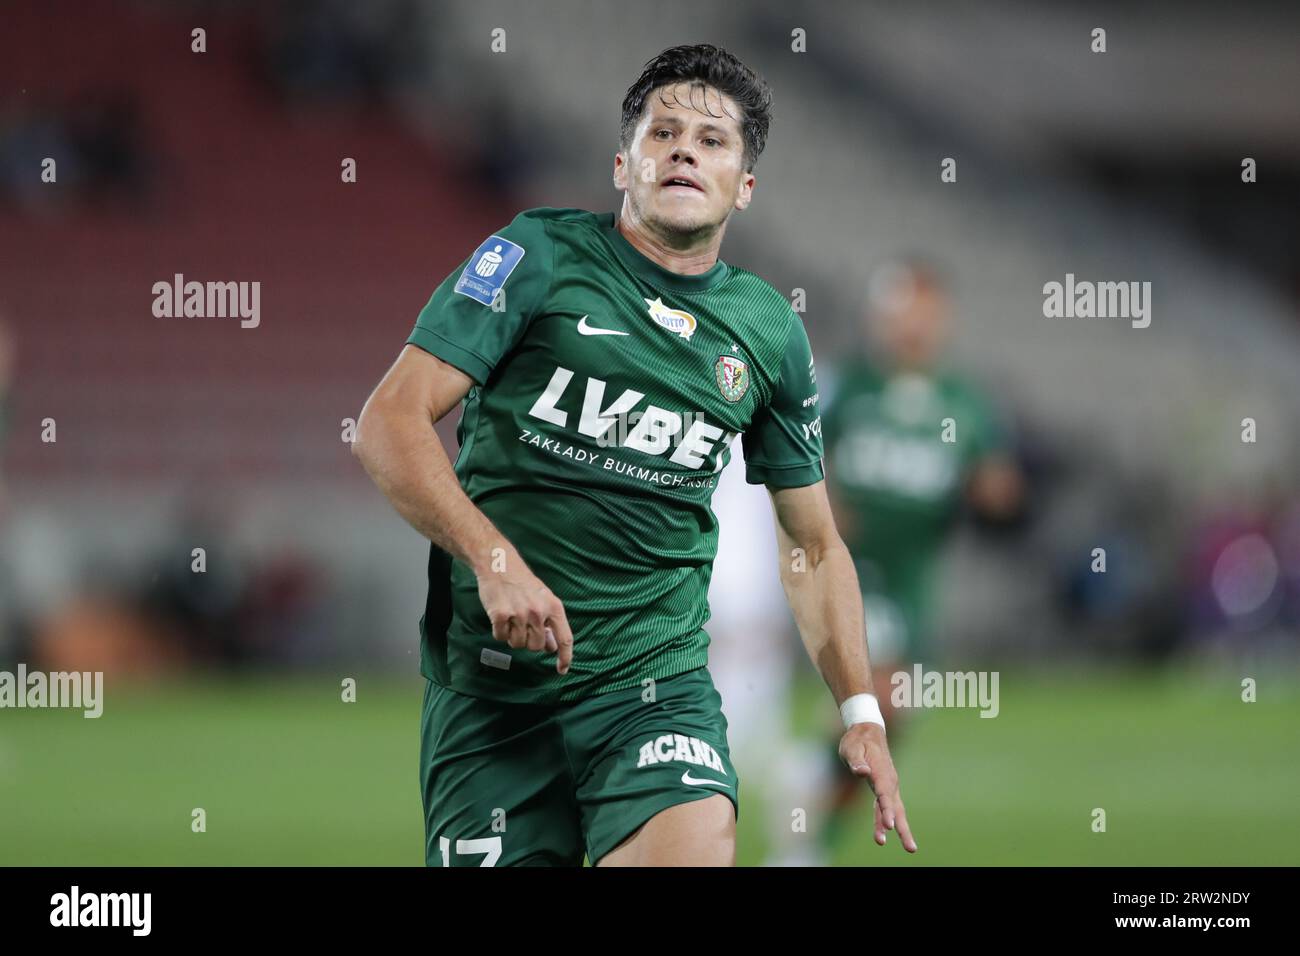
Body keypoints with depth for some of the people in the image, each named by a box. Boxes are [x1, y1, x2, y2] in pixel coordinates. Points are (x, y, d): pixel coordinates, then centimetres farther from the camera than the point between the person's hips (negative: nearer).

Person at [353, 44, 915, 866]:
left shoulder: (769, 332, 10)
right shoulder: (539, 257, -2)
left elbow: (814, 547, 21)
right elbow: (390, 425, -9)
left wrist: (862, 715, 13)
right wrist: (496, 562, -21)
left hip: (658, 675, 1)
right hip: (491, 679, -1)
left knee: (697, 847, -28)